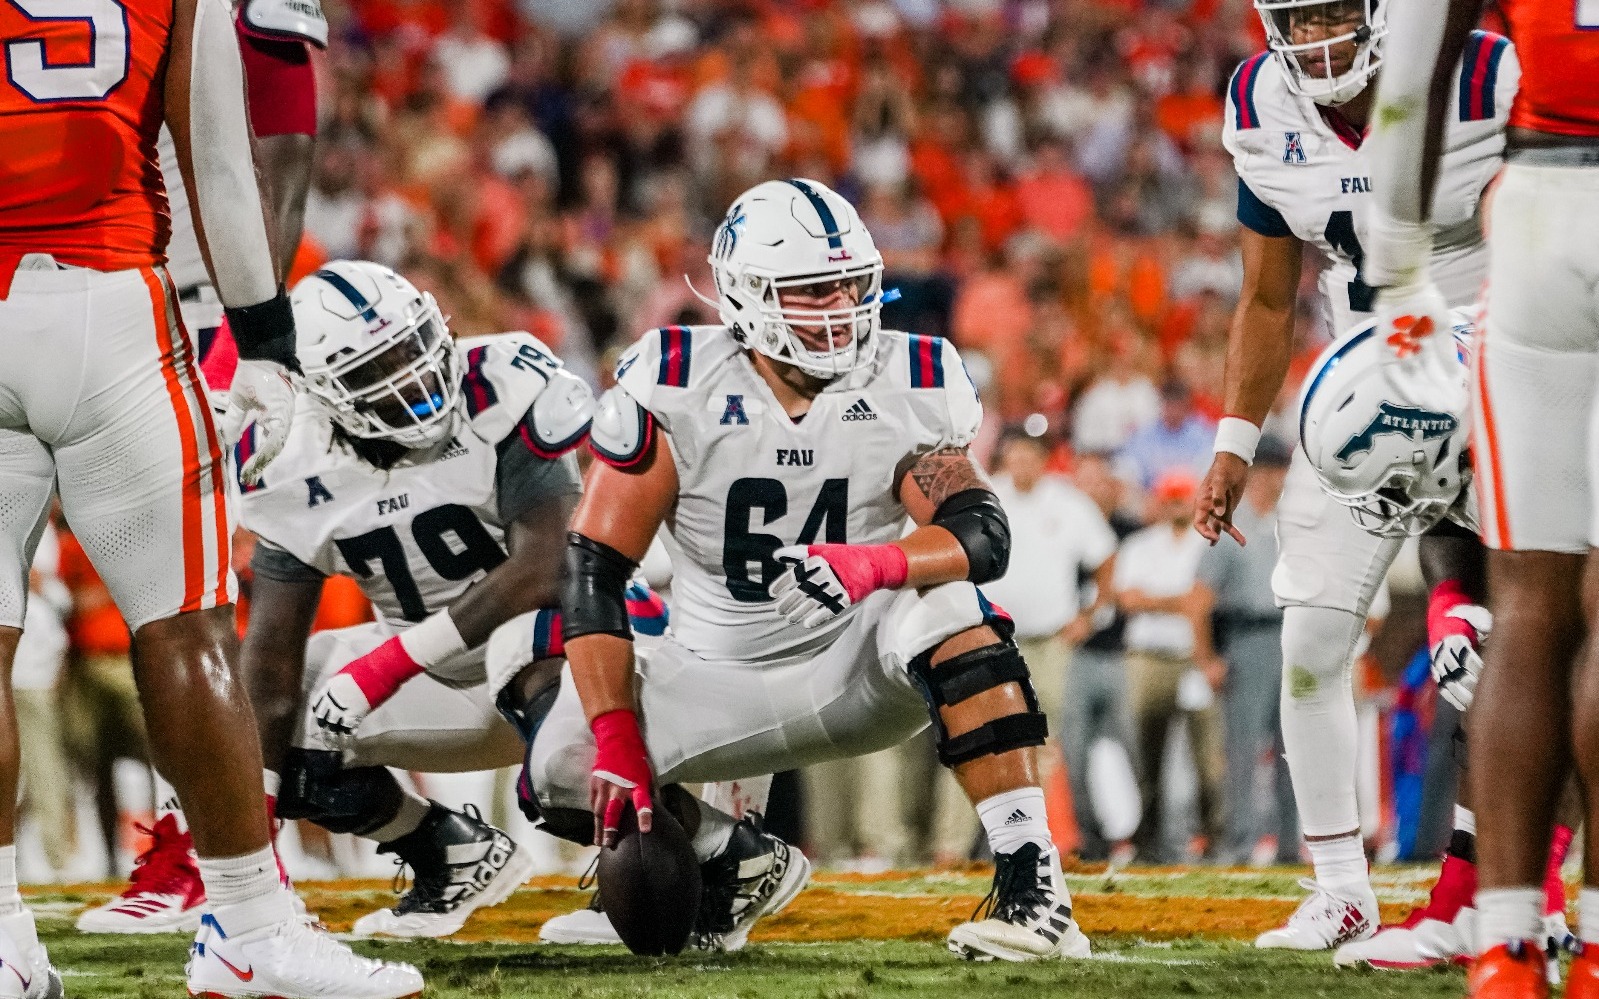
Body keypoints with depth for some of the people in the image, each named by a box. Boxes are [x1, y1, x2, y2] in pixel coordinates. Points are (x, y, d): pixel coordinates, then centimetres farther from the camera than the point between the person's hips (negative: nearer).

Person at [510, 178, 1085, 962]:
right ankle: (739, 866, 10)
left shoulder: (909, 390, -10)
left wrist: (879, 564, -44)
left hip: (858, 673, -1)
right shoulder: (674, 392, -13)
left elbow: (984, 535, -22)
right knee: (563, 772, -22)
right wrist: (616, 738, -24)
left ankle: (1030, 880, -32)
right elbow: (594, 572, -15)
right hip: (723, 684, 1)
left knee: (941, 605, -33)